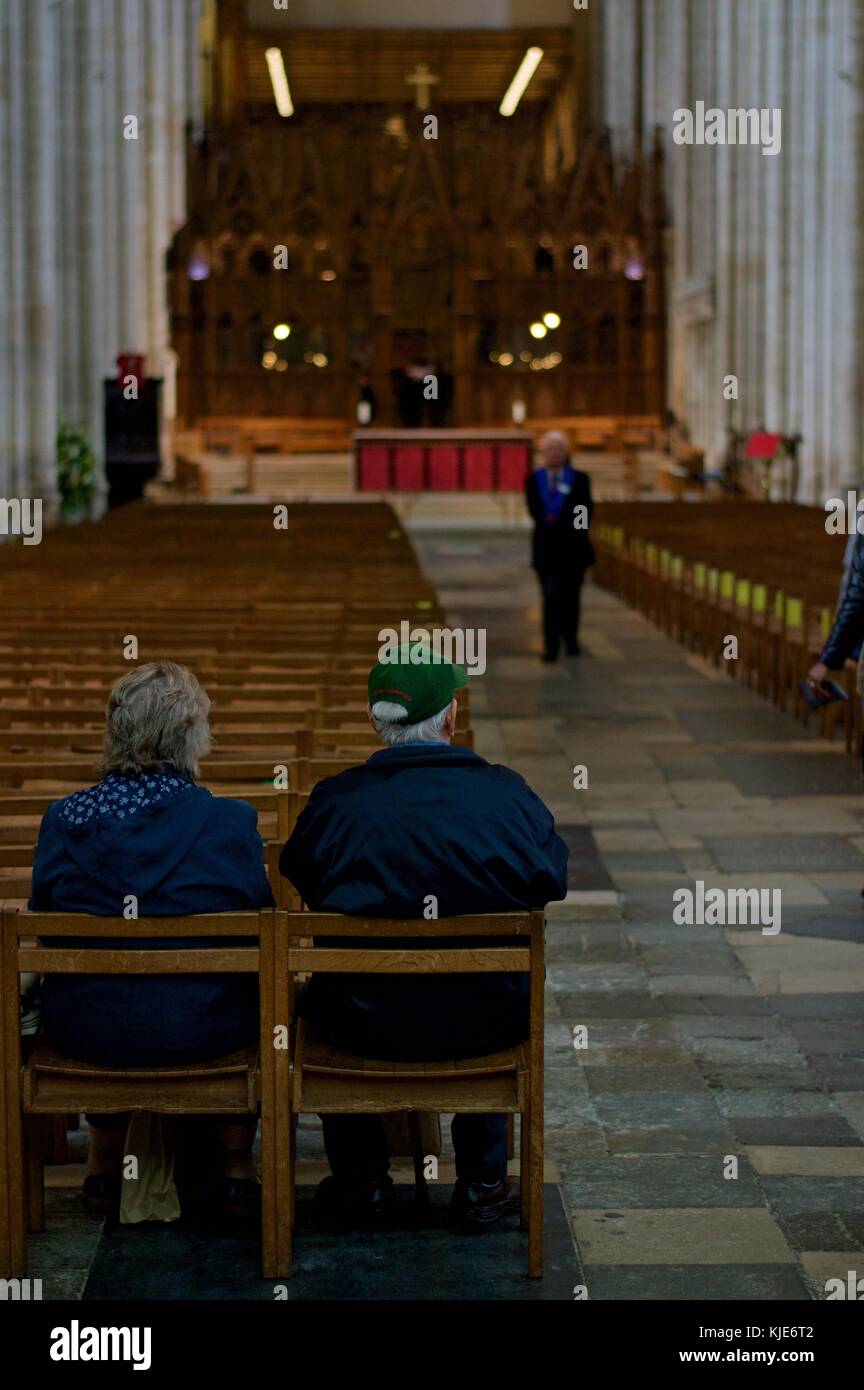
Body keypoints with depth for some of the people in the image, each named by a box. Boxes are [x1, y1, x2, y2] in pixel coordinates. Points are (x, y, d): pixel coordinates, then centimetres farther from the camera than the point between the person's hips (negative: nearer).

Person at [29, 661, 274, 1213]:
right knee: (261, 986, 31)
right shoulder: (232, 822, -13)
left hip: (82, 1032, 2)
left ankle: (105, 1163, 41)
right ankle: (237, 1163, 35)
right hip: (202, 1032, -2)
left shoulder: (64, 820, -7)